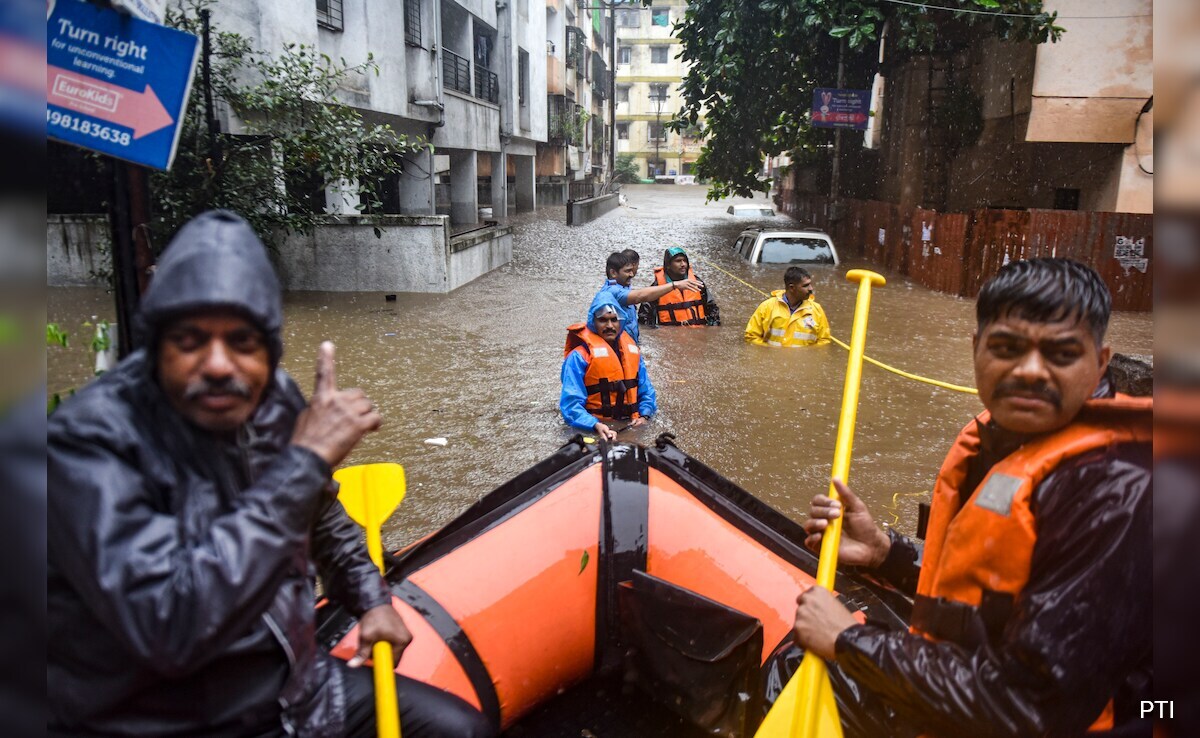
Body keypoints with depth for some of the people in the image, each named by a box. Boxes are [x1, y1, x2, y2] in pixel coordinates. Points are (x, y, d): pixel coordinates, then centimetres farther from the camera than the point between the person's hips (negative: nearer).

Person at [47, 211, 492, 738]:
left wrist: (371, 597, 13)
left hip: (288, 683, 6)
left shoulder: (273, 400, -5)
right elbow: (168, 629, -34)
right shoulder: (87, 440, -23)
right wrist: (303, 461, -33)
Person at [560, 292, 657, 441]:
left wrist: (643, 415, 0)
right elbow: (571, 403, -12)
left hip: (630, 427, 5)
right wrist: (595, 425, -27)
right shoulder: (579, 356, -4)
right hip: (595, 430, -4)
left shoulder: (632, 350, 15)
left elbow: (646, 391, 20)